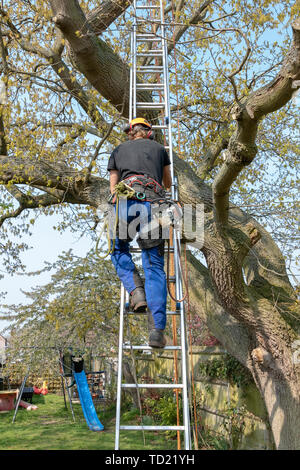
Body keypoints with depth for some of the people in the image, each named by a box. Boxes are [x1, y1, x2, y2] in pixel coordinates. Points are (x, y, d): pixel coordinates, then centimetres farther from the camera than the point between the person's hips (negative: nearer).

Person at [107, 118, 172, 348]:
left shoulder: (118, 150, 27)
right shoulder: (159, 148, 28)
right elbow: (168, 184, 39)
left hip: (126, 199, 0)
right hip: (153, 203, 1)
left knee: (119, 249, 26)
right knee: (155, 267, 2)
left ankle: (136, 290, 3)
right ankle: (157, 330, -6)